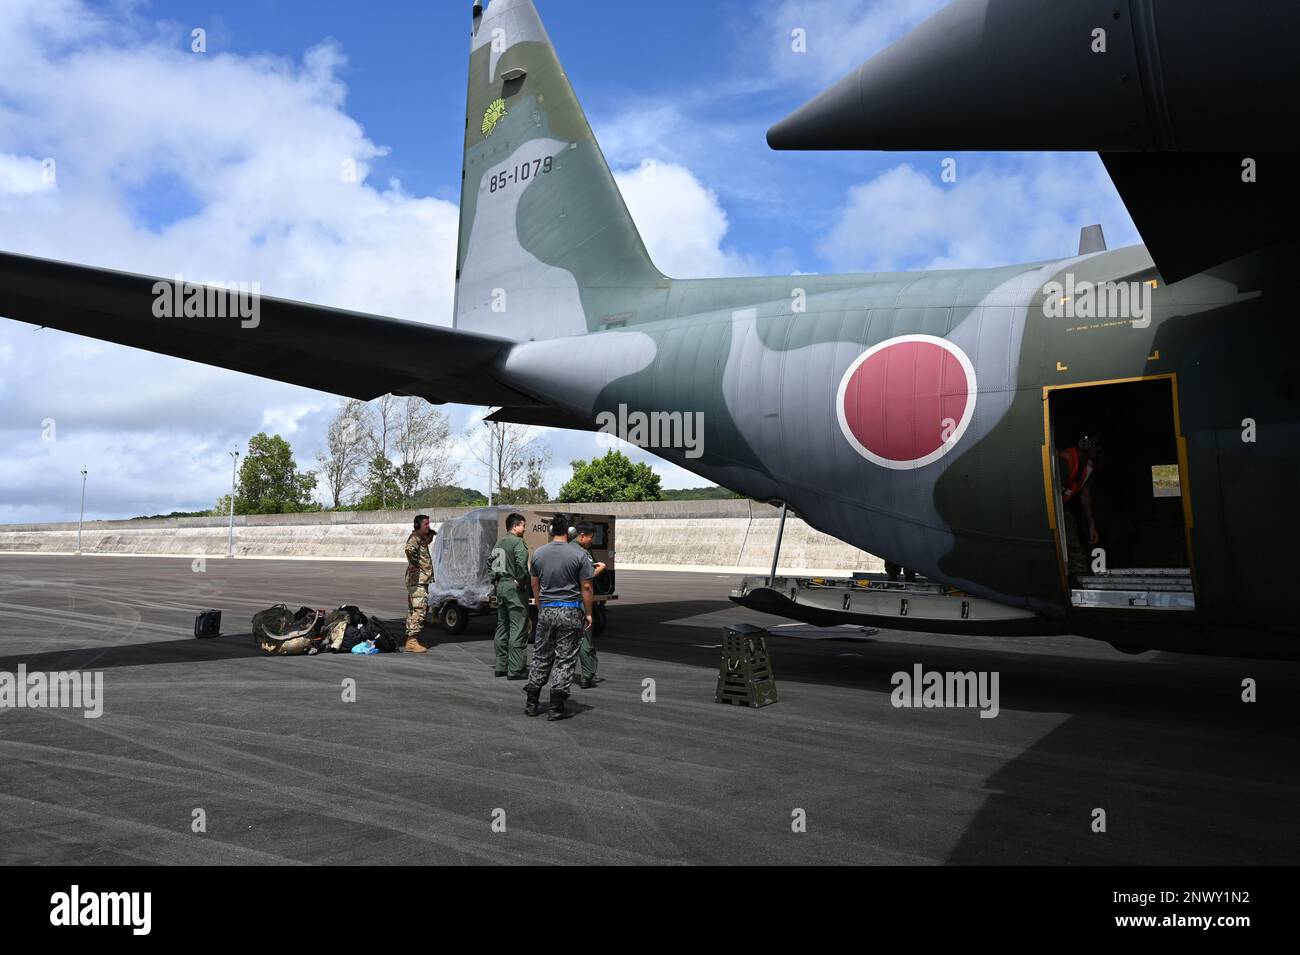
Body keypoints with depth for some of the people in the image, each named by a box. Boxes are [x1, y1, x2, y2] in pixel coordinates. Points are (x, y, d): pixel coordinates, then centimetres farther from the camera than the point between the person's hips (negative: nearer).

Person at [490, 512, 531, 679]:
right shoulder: (517, 542, -12)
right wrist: (521, 580, -14)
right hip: (514, 588, -9)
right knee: (518, 628, -5)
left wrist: (496, 581, 15)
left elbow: (491, 562, 17)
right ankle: (516, 669, -5)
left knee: (502, 627, 14)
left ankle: (501, 666, 20)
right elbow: (521, 562, -27)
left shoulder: (499, 543, 14)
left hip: (501, 586, 9)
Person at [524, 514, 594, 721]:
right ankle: (557, 707, 4)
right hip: (570, 612, -4)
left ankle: (532, 703, 17)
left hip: (546, 611, 4)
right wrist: (588, 613, 1)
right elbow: (586, 587, -9)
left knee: (541, 657, 14)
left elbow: (535, 585, 12)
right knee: (565, 660, 2)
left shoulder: (539, 553, 4)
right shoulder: (579, 554, -9)